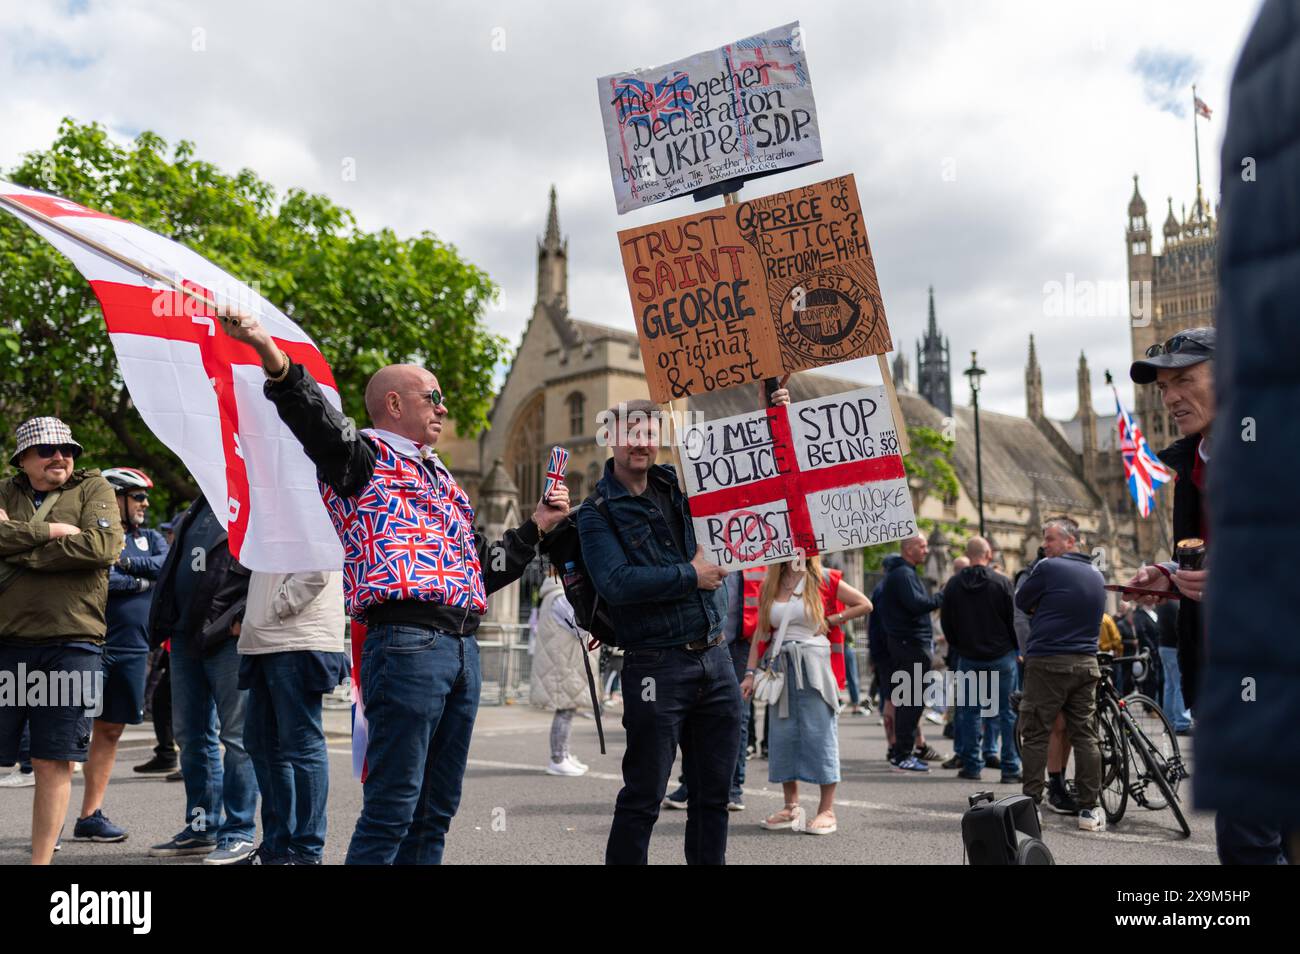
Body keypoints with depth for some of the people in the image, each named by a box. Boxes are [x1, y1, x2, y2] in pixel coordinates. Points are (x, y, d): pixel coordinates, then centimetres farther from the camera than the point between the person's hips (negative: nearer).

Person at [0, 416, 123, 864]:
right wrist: (50, 531, -11)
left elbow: (102, 546, -11)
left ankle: (41, 858, 16)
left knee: (54, 763, 5)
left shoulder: (94, 489, 7)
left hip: (72, 645, -1)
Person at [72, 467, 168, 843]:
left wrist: (125, 564, -14)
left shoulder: (150, 538, 15)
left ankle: (90, 814, 17)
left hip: (133, 652, 6)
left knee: (110, 731, 9)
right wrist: (139, 581, -9)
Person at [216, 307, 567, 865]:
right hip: (406, 645, -8)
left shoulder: (441, 479, 27)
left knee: (435, 810, 13)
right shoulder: (363, 459, 4)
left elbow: (484, 568, 31)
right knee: (392, 807, -8)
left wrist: (537, 525, 22)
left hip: (463, 649, 8)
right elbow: (315, 418, -19)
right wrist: (271, 355, -36)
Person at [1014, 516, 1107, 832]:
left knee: (1035, 735, 0)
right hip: (1086, 663, 6)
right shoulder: (1097, 575, 13)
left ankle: (1031, 804, 0)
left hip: (1048, 663, -6)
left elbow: (1021, 601, 2)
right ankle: (1089, 809, 9)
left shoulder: (1048, 568, -8)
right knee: (1085, 736, 9)